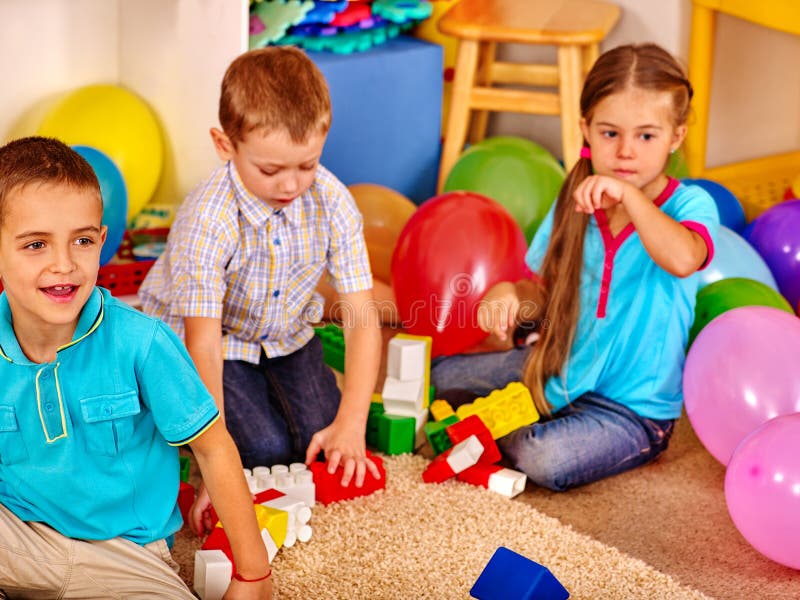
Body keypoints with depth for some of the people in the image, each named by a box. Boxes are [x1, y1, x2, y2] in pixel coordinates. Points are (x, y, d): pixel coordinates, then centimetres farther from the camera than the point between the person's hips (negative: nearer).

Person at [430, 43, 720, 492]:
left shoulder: (689, 205, -18)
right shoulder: (575, 202, -3)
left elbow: (683, 260, -42)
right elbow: (546, 291, 6)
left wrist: (628, 195, -41)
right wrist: (510, 294, -16)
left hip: (633, 406, -5)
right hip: (559, 368, 6)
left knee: (546, 460, -29)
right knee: (441, 376, 9)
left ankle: (500, 435, 1)